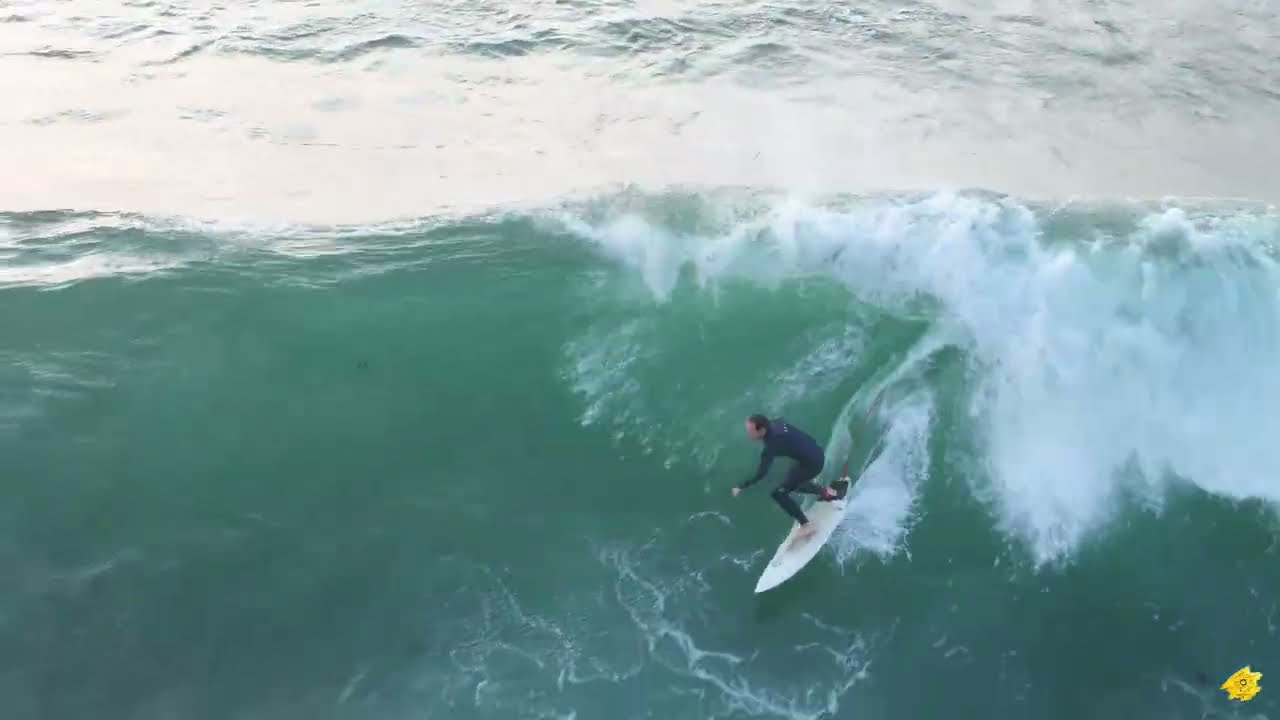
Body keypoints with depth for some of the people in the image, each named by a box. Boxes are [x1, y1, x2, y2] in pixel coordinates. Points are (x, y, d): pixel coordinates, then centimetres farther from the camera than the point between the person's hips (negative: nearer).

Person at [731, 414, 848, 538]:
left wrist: (741, 487, -19)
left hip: (811, 463, -9)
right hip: (816, 452, 9)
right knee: (793, 483, 30)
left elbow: (761, 473, -28)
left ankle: (805, 525, 0)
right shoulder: (775, 422, -8)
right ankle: (827, 492, 39)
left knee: (779, 493, -4)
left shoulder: (771, 446, -29)